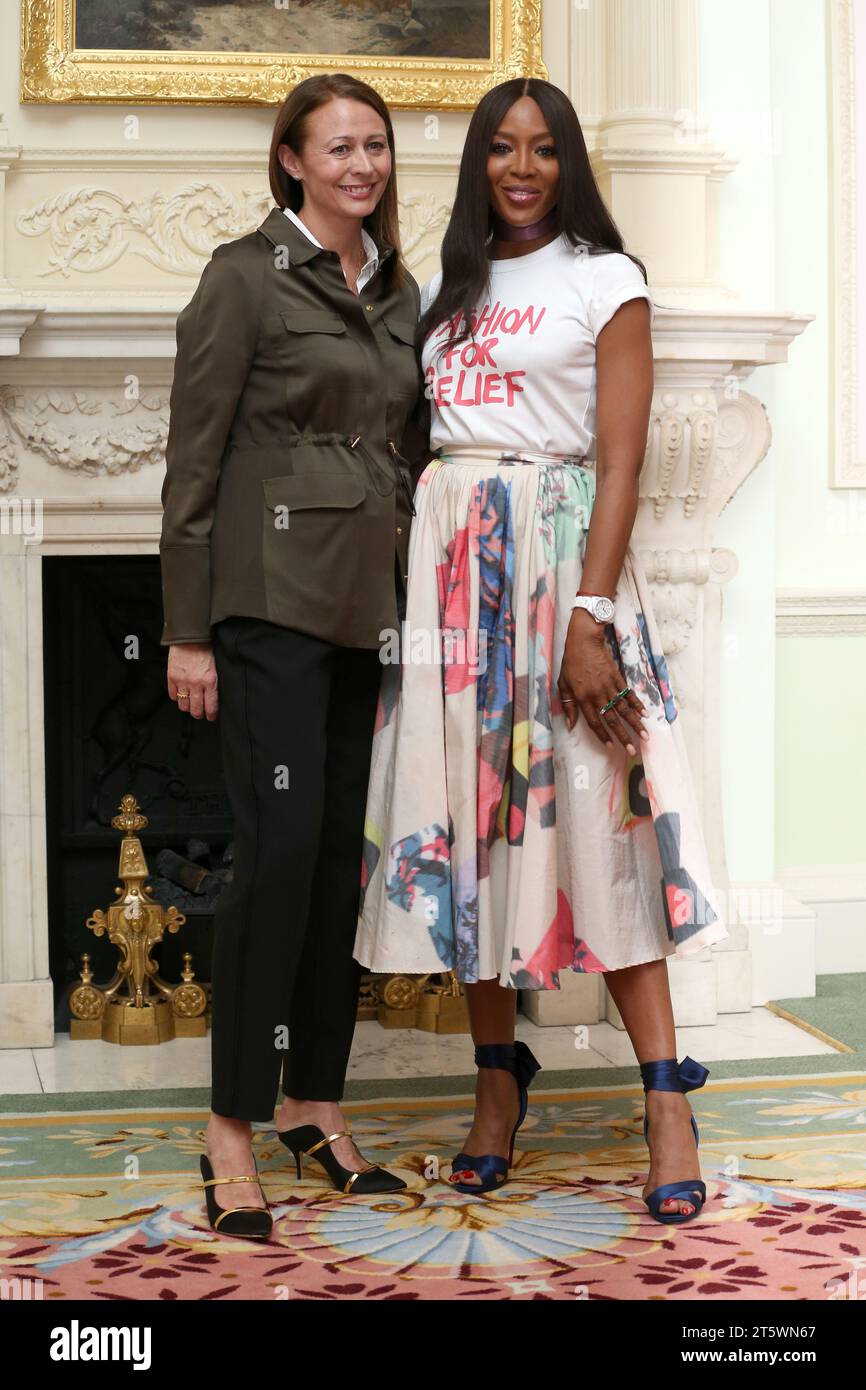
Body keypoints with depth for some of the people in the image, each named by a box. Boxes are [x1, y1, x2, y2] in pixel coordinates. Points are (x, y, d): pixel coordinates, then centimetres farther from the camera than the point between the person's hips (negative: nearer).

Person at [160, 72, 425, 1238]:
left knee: (340, 856, 9)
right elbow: (194, 457, -8)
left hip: (365, 602, 7)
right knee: (281, 848, -10)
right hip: (272, 598, -7)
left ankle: (314, 1105, 19)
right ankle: (232, 1131, -2)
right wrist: (187, 628, -12)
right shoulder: (245, 277, -5)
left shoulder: (397, 291, 15)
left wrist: (408, 593, 14)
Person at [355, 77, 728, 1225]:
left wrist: (590, 616, -16)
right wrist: (406, 584, 4)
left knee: (596, 816, -7)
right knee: (466, 813, 3)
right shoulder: (446, 289, 16)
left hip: (557, 548, -5)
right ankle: (499, 1081, 14)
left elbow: (620, 463, -7)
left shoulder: (605, 281, 1)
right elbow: (410, 438, 15)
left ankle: (668, 1101, -3)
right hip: (447, 565, 5)